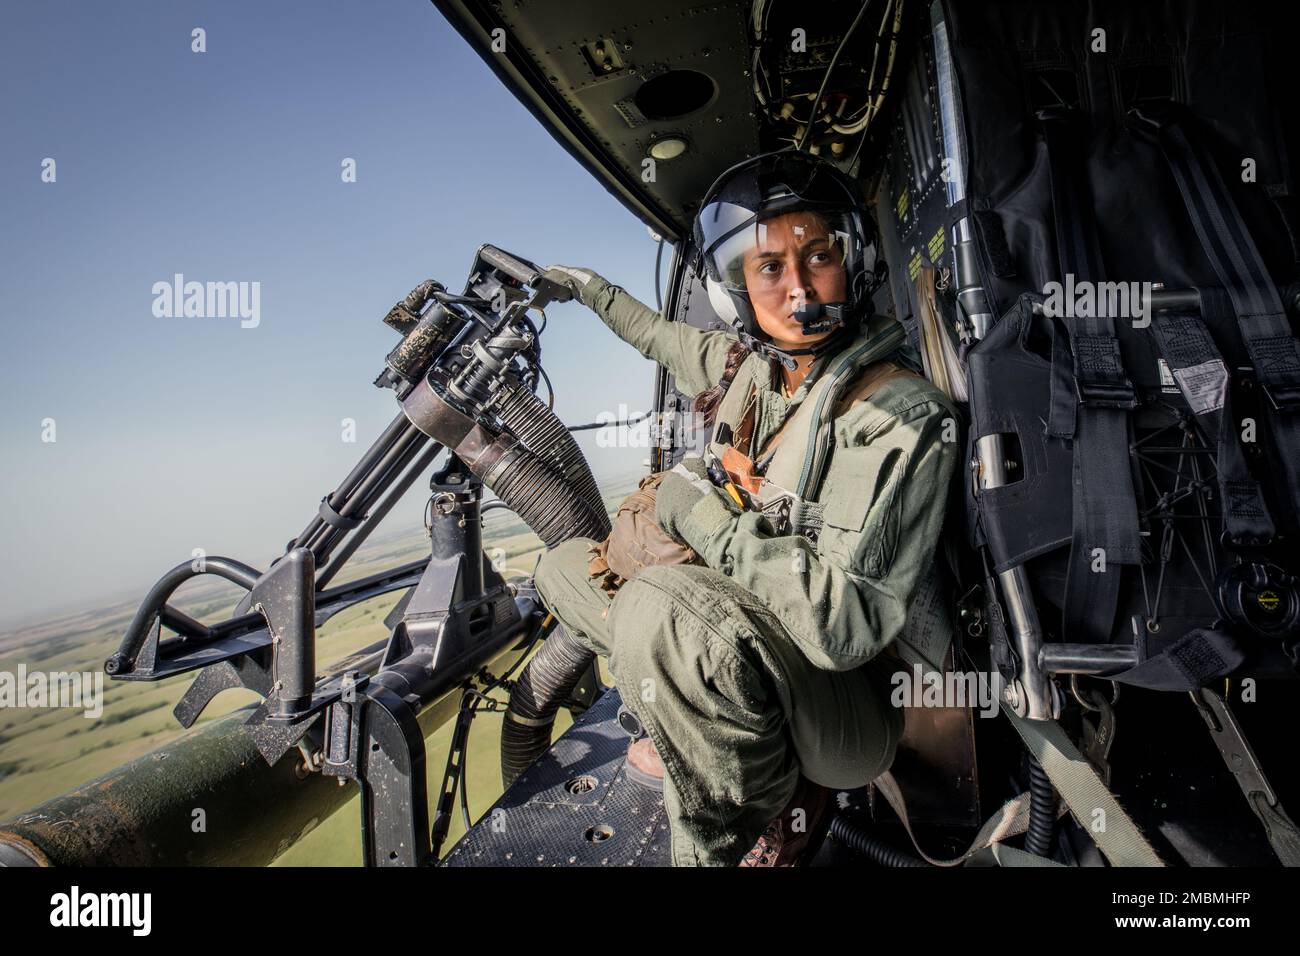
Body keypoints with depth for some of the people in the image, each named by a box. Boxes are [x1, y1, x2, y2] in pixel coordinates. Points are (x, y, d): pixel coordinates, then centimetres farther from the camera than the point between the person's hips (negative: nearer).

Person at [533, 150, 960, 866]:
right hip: (736, 624, 8)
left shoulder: (898, 415, -23)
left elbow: (843, 619, -32)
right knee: (564, 566, 13)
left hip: (852, 702, -7)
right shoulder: (748, 364, -1)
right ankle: (696, 732, 11)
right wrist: (590, 289, 36)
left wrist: (702, 515, -22)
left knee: (663, 608, -38)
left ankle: (771, 818, -8)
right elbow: (667, 338, 23)